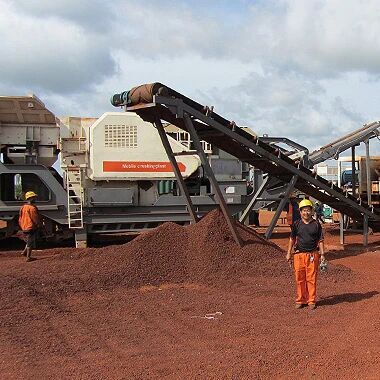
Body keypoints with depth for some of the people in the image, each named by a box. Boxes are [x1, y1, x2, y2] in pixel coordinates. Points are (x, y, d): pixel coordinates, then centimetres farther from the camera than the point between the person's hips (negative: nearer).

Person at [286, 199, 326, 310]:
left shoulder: (316, 224, 4)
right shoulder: (297, 224, 6)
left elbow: (320, 240, 6)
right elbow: (292, 239, 13)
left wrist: (322, 254, -1)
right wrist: (289, 253, 10)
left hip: (313, 255, -1)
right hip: (299, 254, 1)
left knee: (311, 279, 1)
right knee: (300, 279, 5)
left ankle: (311, 301, 11)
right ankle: (300, 300, 16)